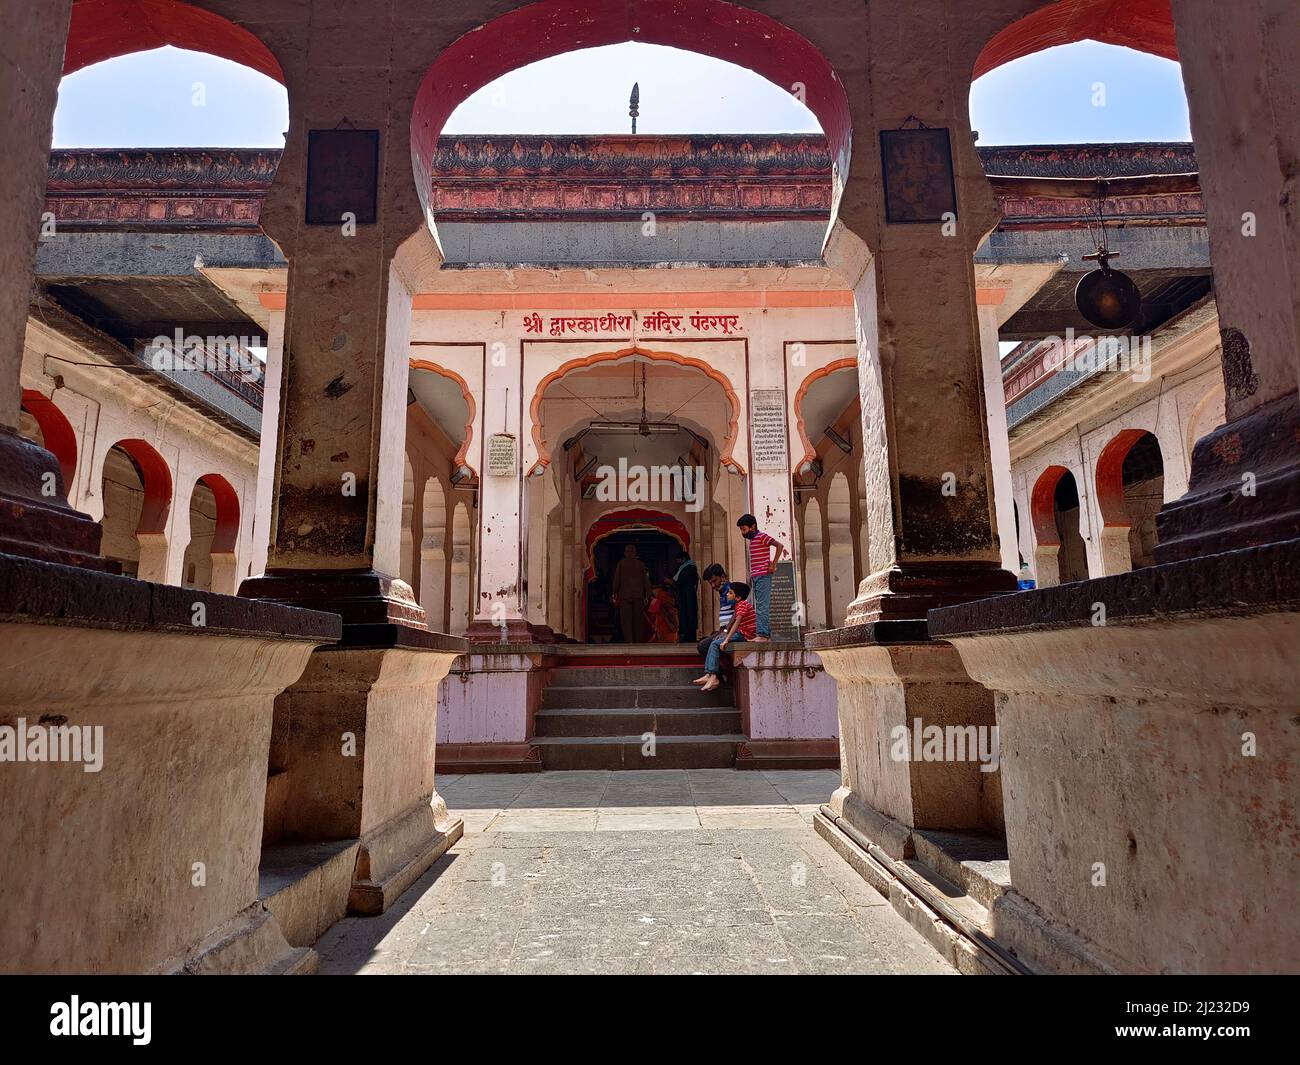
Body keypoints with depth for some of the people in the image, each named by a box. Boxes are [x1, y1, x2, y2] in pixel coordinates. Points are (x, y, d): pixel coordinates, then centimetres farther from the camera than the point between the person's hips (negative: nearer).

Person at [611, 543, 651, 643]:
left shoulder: (621, 564, 1)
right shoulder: (641, 564, 4)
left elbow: (616, 580, -1)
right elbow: (646, 581, 3)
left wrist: (615, 595, 6)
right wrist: (647, 597, 7)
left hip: (625, 596, -2)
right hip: (638, 597, 2)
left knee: (626, 621, -2)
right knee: (637, 621, 9)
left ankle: (629, 642, -16)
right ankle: (637, 642, 14)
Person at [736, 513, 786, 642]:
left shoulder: (761, 536, -8)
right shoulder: (752, 540, 19)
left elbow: (780, 545, -18)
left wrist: (773, 564, -16)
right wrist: (751, 576, 15)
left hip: (763, 577, -9)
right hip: (755, 577, 9)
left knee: (762, 606, -12)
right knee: (761, 606, 9)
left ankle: (763, 634, -15)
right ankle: (767, 634, 12)